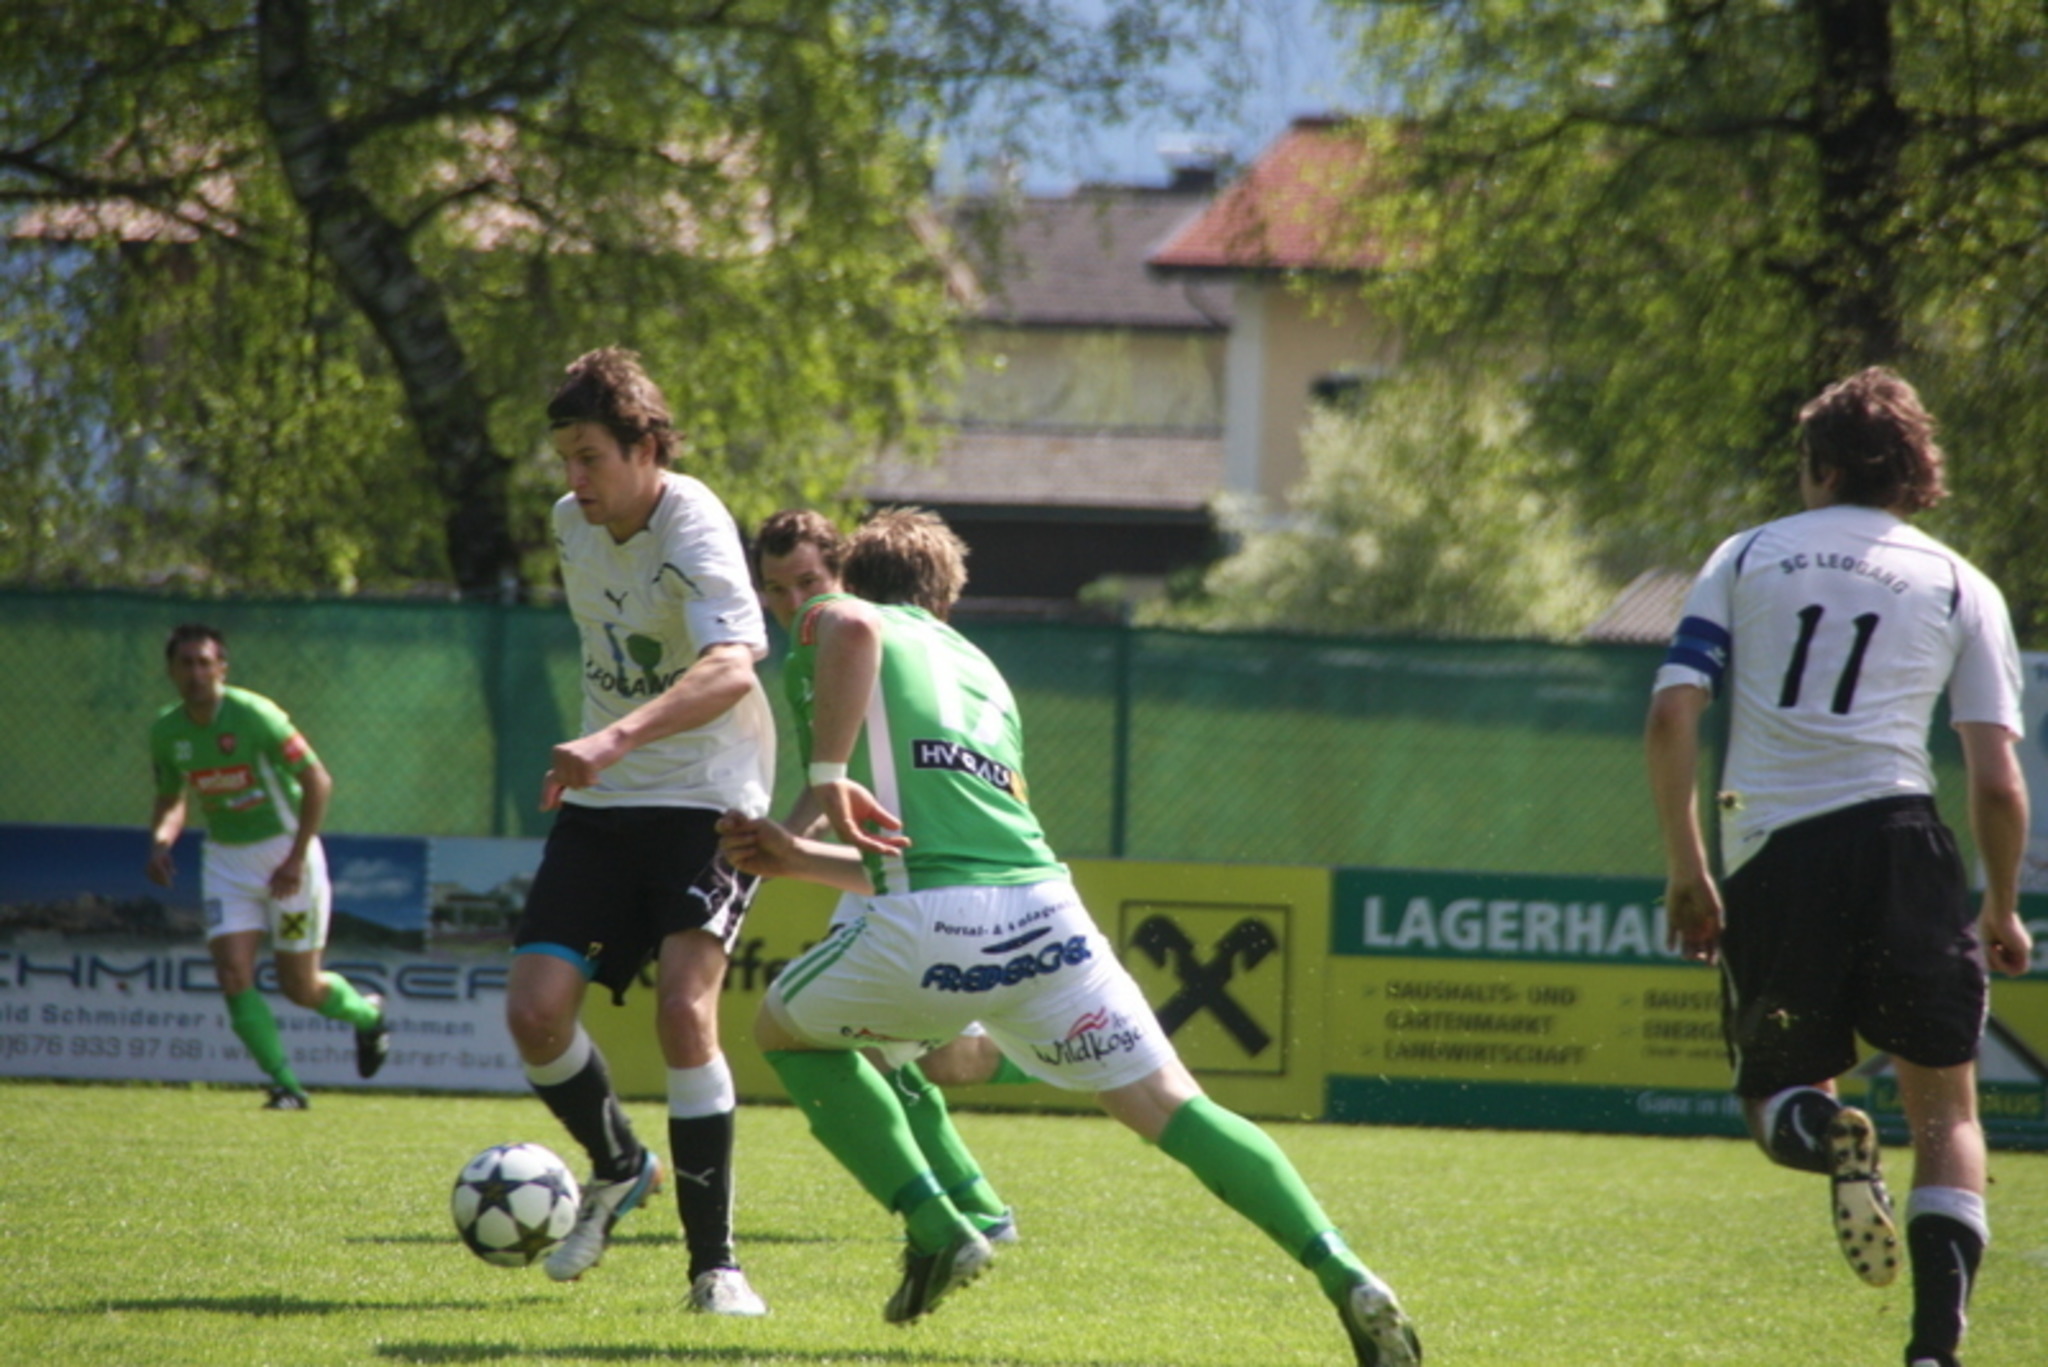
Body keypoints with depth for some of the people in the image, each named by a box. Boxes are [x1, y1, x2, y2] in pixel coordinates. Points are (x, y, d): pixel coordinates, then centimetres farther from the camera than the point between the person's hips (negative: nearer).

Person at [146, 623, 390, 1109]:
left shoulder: (254, 716, -19)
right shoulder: (166, 732, -2)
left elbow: (318, 781, -16)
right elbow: (172, 800, 14)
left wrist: (296, 860, -20)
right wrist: (160, 842, -8)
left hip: (284, 852, -5)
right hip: (226, 859, 5)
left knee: (300, 987, 3)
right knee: (233, 976, -13)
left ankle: (368, 1014, 36)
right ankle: (286, 1085, -3)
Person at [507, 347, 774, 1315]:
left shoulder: (693, 529, -20)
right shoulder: (571, 524, 4)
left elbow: (730, 667, -38)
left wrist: (617, 738, -51)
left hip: (704, 799, -6)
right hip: (600, 803, 6)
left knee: (684, 1008, -20)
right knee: (535, 1010, -7)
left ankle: (715, 1263, -11)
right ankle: (618, 1169, 24)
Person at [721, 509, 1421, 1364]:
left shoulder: (829, 618, 16)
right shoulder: (979, 670, 33)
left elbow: (854, 630, -14)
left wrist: (826, 773, -8)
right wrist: (799, 860, 38)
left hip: (922, 930, -4)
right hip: (1040, 907, 5)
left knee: (785, 1030, 25)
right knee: (1173, 1109, 7)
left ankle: (935, 1229, 11)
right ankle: (1347, 1281, -9)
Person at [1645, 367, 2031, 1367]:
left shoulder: (1747, 558, 14)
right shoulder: (1960, 587, 12)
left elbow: (1671, 720, 3)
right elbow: (1998, 784, 5)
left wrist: (1686, 871, 12)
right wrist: (2003, 911, 20)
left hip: (1769, 859, 1)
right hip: (1897, 838, -1)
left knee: (1776, 1091, 21)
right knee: (1946, 1109, 11)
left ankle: (1819, 1130, -18)